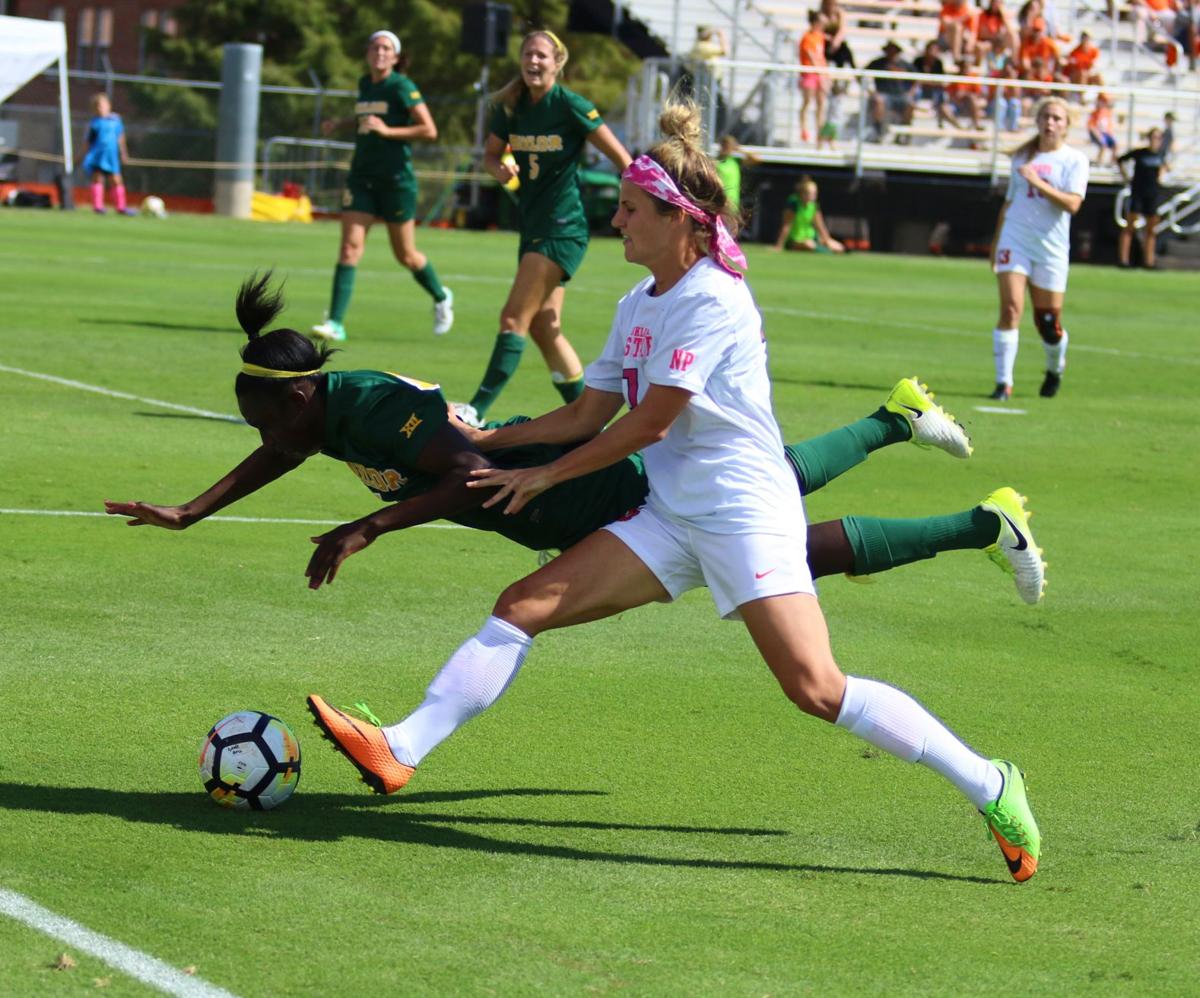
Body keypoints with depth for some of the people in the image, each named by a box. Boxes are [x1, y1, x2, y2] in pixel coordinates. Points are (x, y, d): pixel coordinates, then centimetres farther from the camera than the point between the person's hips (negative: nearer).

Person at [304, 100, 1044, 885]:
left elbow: (649, 421, -14)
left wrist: (546, 476, -4)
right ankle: (400, 751, -9)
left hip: (745, 511, -8)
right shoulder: (640, 305, 13)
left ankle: (989, 786, -9)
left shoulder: (712, 300, -14)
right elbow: (587, 416, 19)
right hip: (672, 516, 8)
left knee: (816, 688, -19)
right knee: (524, 606, -5)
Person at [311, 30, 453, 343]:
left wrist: (387, 130, -21)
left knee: (406, 256, 9)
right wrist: (341, 124, 14)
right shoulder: (364, 85, 9)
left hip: (396, 179, -5)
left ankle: (441, 297, 37)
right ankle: (335, 323, -13)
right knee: (349, 246, -10)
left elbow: (429, 131, -15)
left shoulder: (402, 87, -10)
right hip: (362, 178, 5)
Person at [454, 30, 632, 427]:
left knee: (515, 318, -14)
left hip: (563, 227, -8)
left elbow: (621, 157, -8)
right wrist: (500, 168, -8)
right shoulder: (511, 107, 6)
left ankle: (477, 409, -17)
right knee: (544, 327, 10)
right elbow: (490, 153, 16)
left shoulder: (570, 106, -12)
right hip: (533, 226, 8)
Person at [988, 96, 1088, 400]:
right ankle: (1003, 382, -14)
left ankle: (1055, 369, 35)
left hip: (1051, 246, -2)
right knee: (1011, 308, -14)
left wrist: (1039, 183, -24)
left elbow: (1073, 204, -14)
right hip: (1014, 239, 2)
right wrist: (996, 241, 22)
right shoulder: (1022, 156, 12)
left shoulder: (1074, 159, 0)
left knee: (1048, 322, 4)